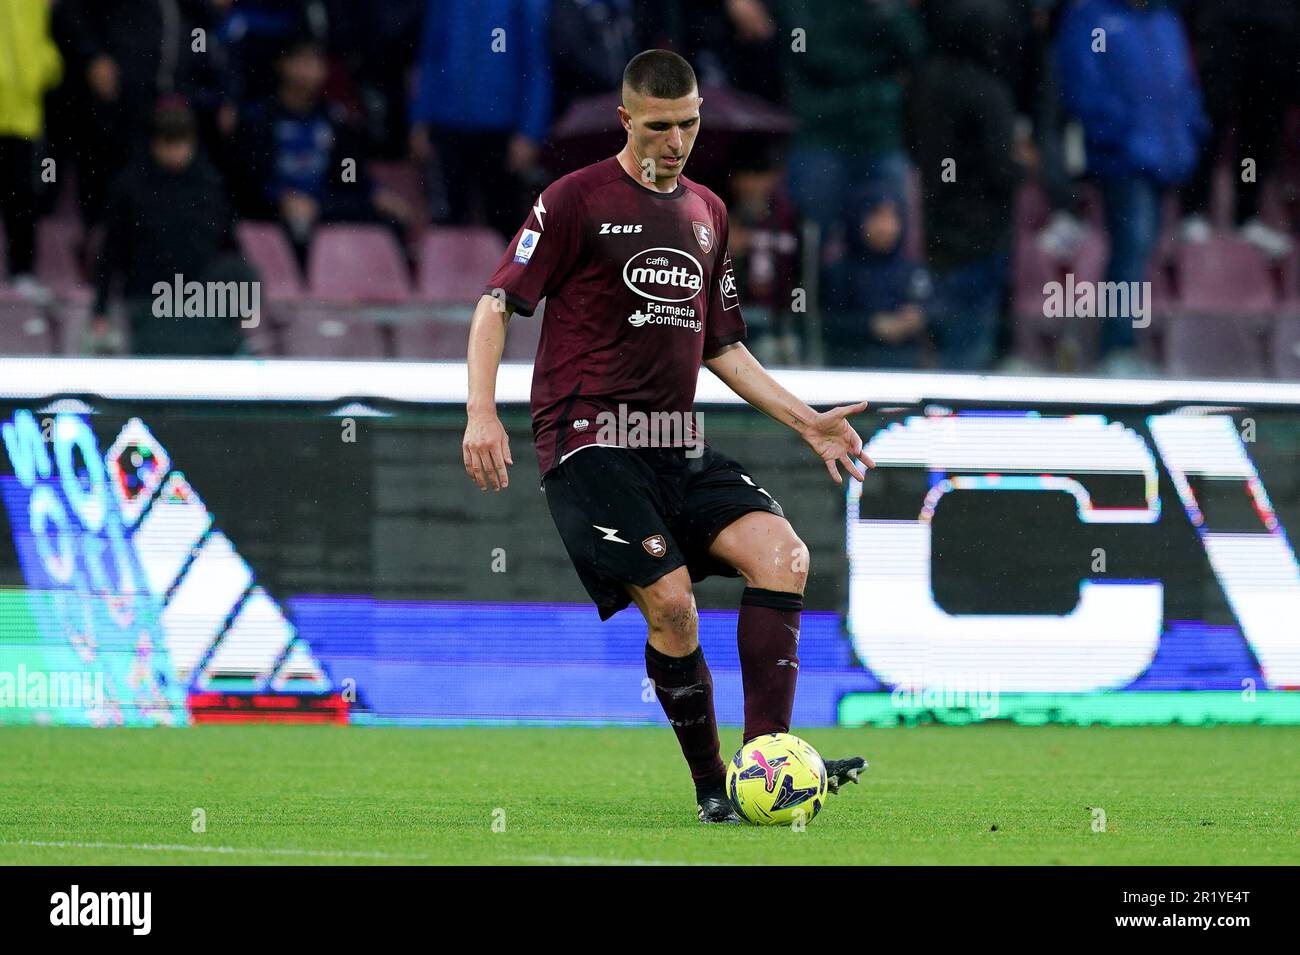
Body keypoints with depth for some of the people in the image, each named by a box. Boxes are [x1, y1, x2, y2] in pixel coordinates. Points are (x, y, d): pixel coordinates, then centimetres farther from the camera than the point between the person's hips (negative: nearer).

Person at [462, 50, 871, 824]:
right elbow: (498, 303, -4)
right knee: (671, 599, -20)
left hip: (678, 447, 6)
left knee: (782, 553, -16)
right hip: (590, 442, -6)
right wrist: (482, 413, -18)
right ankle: (712, 787, -4)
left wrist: (807, 421, 18)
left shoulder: (707, 213, 17)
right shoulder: (578, 200, -2)